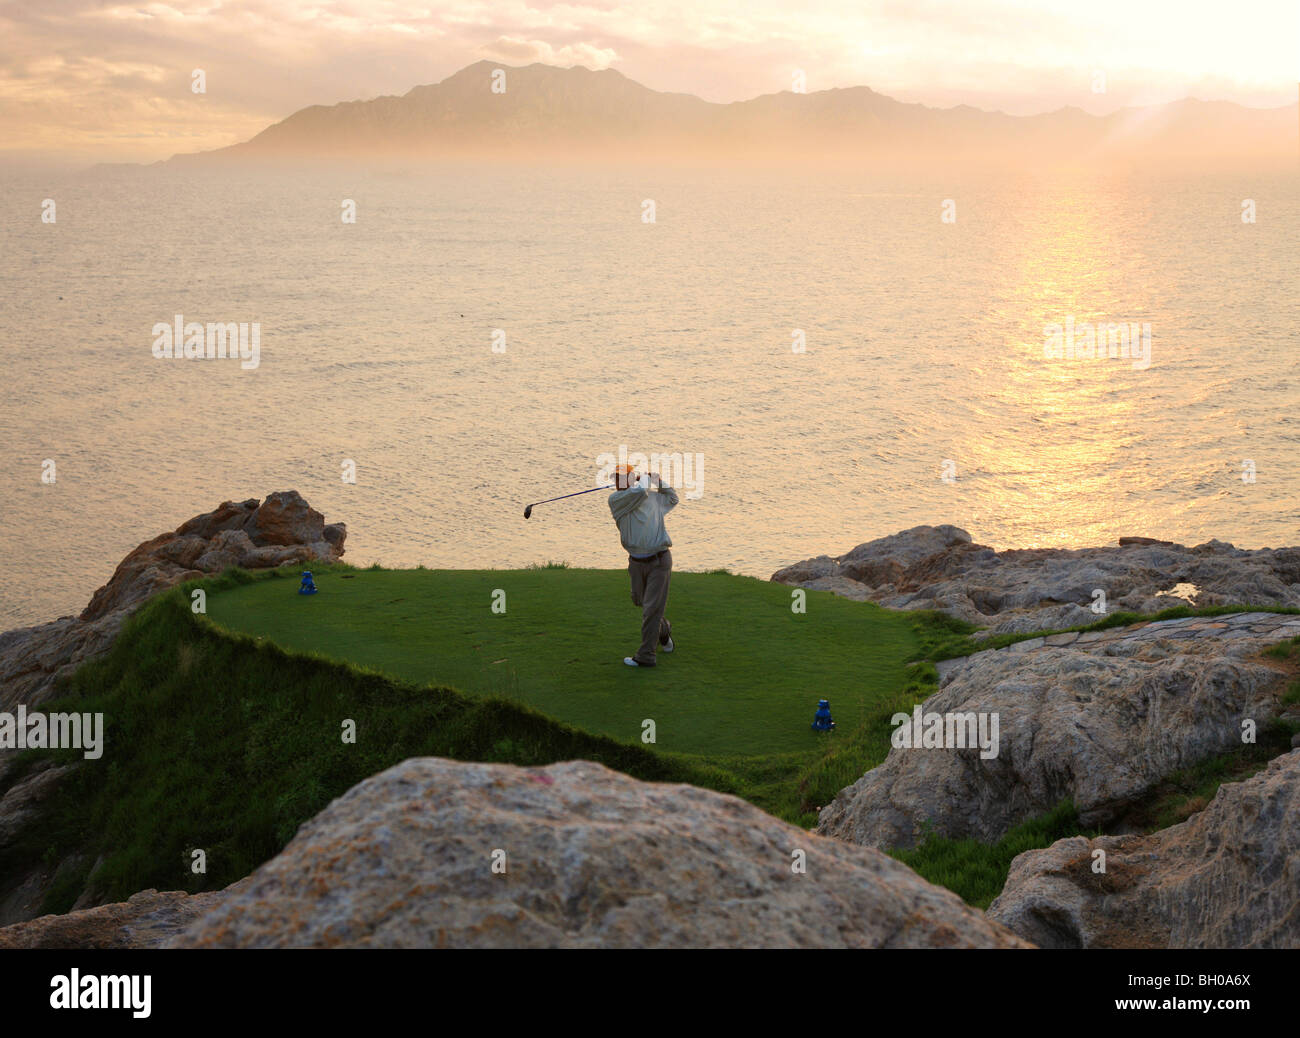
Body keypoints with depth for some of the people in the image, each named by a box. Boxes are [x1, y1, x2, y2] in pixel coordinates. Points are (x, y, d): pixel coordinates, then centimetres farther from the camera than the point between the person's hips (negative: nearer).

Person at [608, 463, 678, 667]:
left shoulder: (654, 498, 6)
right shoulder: (616, 499, -6)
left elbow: (673, 499, 29)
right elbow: (639, 492, -23)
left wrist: (659, 483, 13)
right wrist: (644, 481, -3)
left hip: (659, 560, -1)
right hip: (636, 562, 1)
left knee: (651, 608, -7)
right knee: (641, 602, 18)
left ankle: (645, 656, -3)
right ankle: (664, 630, 46)